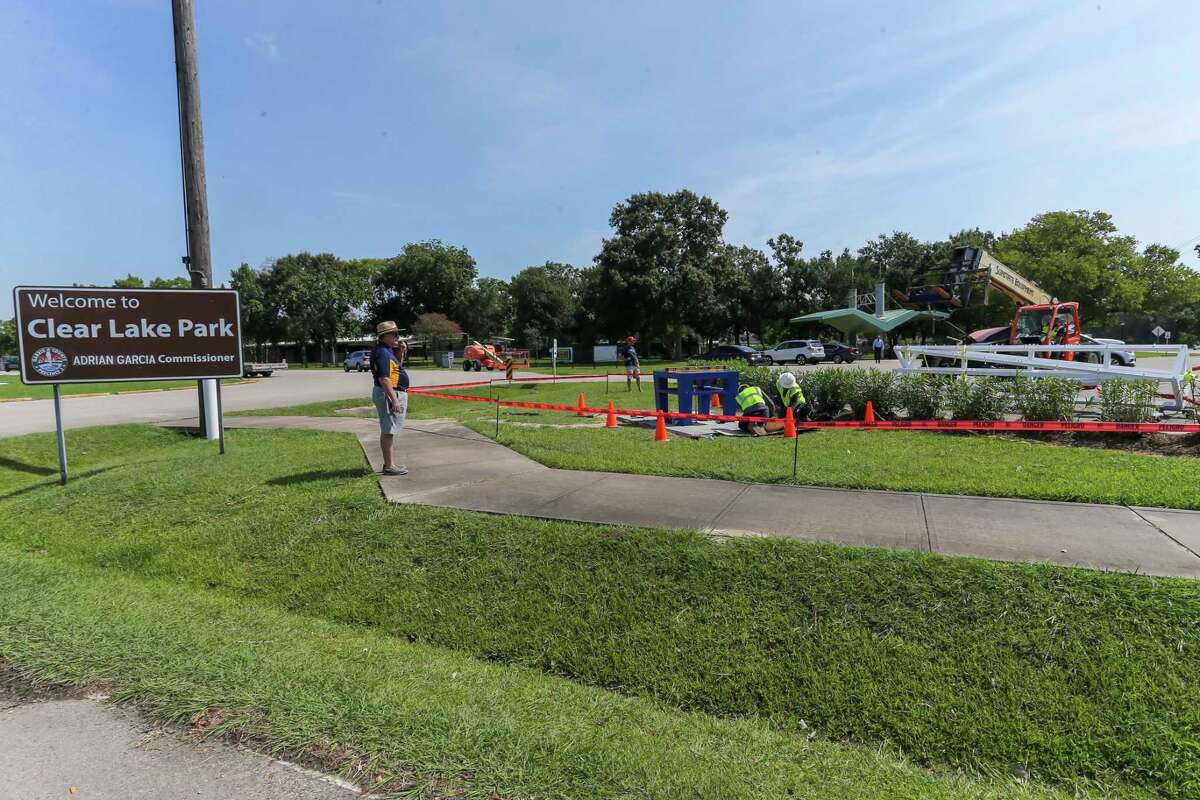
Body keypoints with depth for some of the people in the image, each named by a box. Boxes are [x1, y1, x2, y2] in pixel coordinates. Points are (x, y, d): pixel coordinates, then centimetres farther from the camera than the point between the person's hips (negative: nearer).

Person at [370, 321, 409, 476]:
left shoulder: (388, 351, 14)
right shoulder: (382, 352, -18)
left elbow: (395, 368, 28)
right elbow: (384, 379, -25)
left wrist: (402, 353, 13)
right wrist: (394, 399, -27)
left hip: (395, 393, 11)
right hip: (389, 394, -11)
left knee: (388, 431, 15)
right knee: (388, 431, -6)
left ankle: (390, 463, 23)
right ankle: (389, 466, -2)